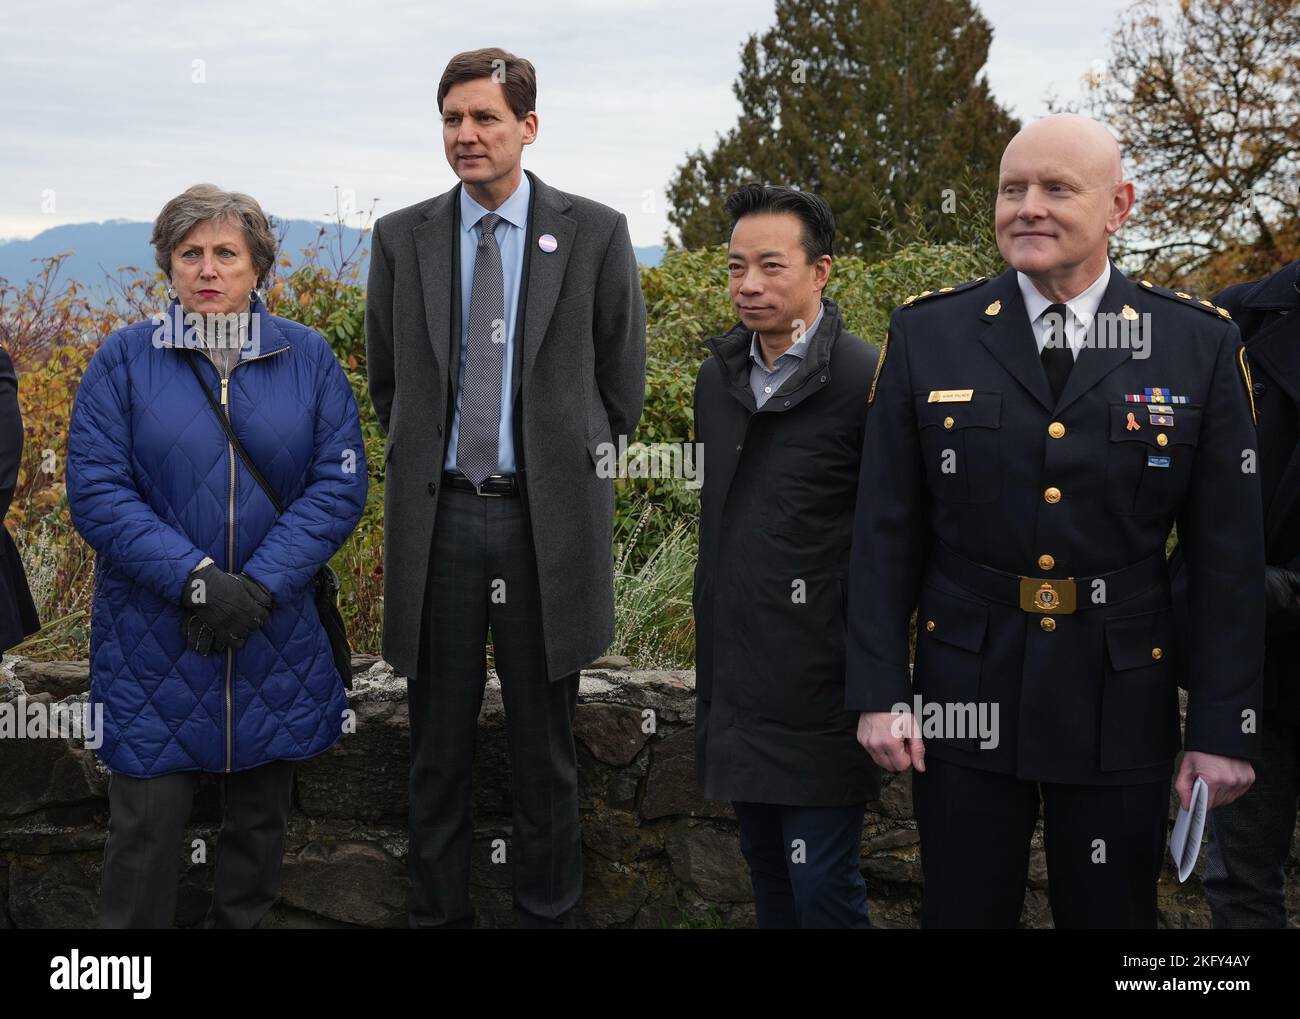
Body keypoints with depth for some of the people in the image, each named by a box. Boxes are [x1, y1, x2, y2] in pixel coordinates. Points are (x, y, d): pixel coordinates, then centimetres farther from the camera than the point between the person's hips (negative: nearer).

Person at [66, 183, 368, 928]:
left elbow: (341, 482, -3)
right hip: (153, 641, -1)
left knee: (263, 812, 14)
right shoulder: (124, 360, 0)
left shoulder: (309, 358, 3)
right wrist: (195, 578, -19)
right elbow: (96, 490, -7)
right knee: (147, 821, 1)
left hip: (278, 637, 2)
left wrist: (260, 586, -14)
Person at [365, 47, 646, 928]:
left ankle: (549, 909, 23)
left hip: (548, 519, -1)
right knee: (439, 743, 11)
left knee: (546, 746, 9)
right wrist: (424, 456, 13)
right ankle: (439, 907, 24)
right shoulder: (402, 238, 5)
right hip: (438, 516, 2)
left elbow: (622, 380, 6)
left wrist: (573, 464, 8)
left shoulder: (595, 234, -1)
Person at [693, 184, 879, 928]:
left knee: (823, 882, -2)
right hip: (737, 678, 7)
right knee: (765, 867, 17)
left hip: (821, 686, -7)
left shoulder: (866, 382, -14)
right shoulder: (719, 378, 9)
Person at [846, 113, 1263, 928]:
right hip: (966, 701, 0)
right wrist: (879, 692, -4)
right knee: (963, 911, 11)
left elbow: (1228, 553, -2)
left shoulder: (1200, 345, -2)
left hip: (1122, 708, 0)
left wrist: (1226, 727, -4)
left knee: (1113, 913, 13)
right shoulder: (928, 334, -1)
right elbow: (886, 530, 0)